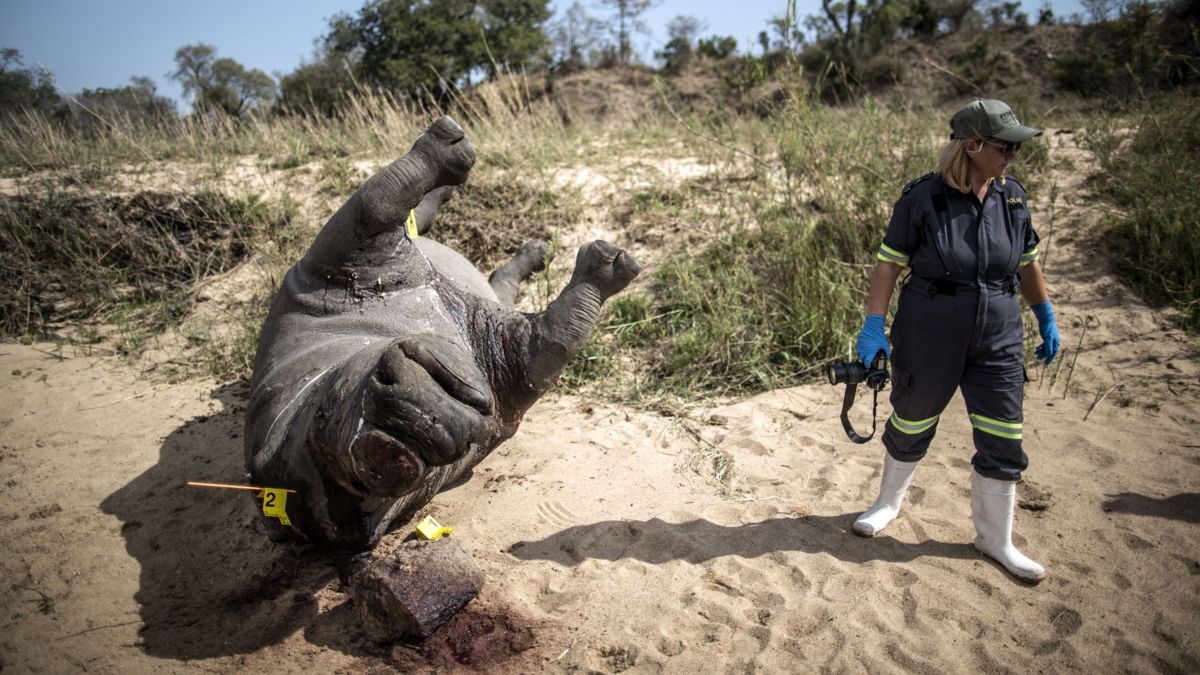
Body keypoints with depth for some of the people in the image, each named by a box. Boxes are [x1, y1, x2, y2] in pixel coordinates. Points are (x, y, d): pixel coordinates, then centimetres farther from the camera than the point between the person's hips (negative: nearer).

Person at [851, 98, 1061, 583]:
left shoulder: (1012, 196, 1)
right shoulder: (923, 198, -12)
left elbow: (1027, 261, 13)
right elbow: (889, 263, -10)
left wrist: (1046, 319, 17)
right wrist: (873, 326, -16)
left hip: (998, 340, 4)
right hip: (928, 337, -3)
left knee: (1003, 441, 5)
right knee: (911, 424, 13)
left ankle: (994, 538, 25)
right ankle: (889, 502, 40)